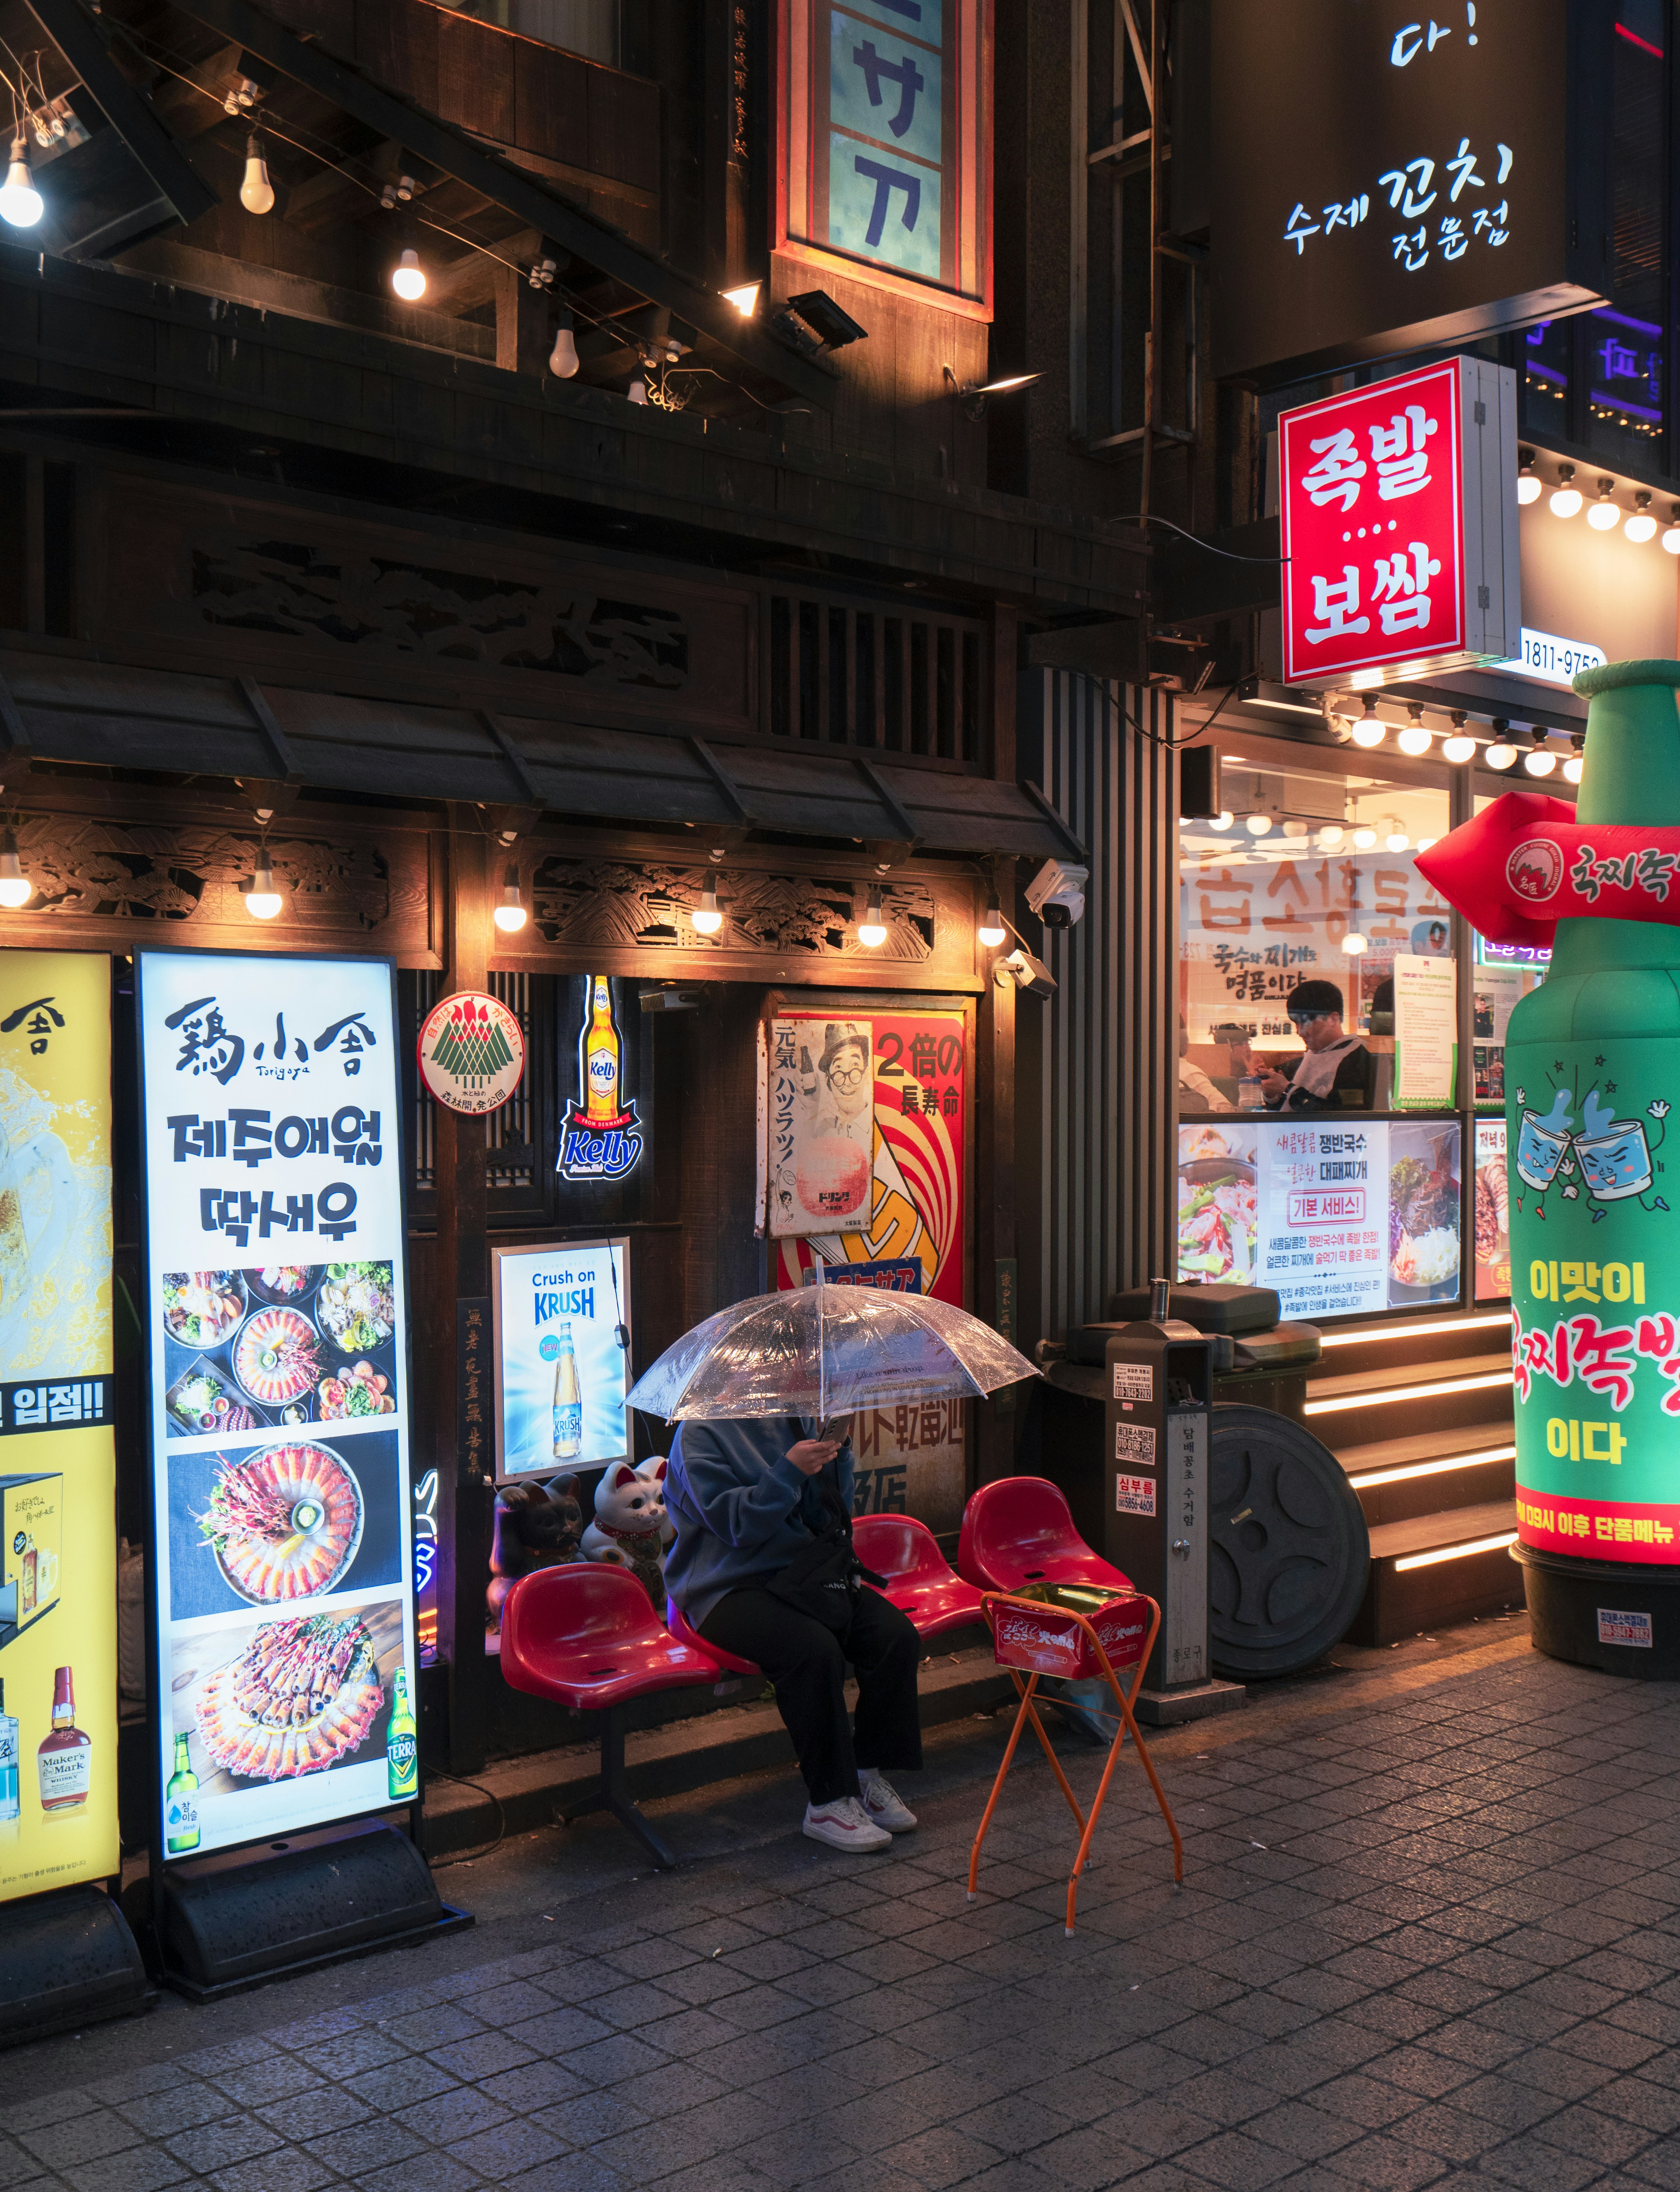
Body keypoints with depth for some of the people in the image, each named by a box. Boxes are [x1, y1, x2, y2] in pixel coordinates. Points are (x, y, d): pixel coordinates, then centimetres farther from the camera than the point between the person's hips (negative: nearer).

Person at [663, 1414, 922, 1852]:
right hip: (729, 1590, -6)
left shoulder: (792, 1420, 11)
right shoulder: (700, 1433, -8)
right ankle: (828, 1803, -18)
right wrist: (790, 1471, -25)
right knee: (815, 1649, -32)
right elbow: (735, 1523, -17)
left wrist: (836, 1454, -5)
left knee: (896, 1634, -16)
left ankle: (870, 1772, -1)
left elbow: (828, 1517, 10)